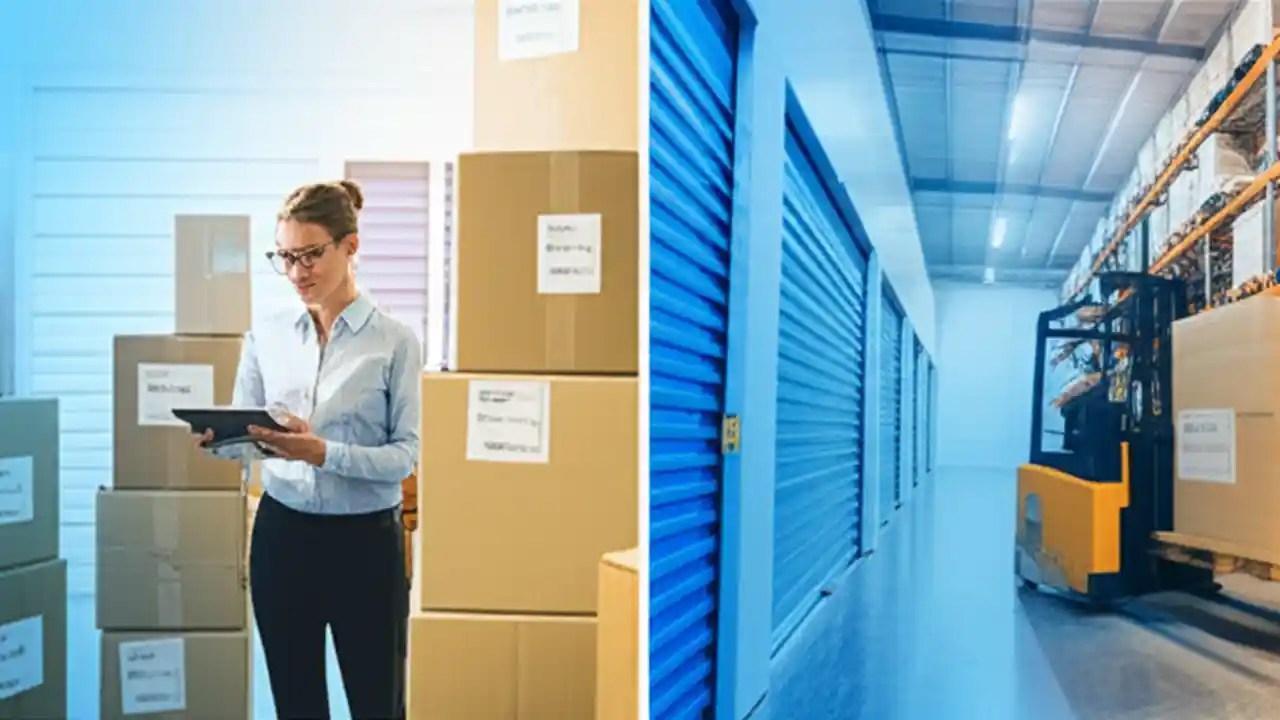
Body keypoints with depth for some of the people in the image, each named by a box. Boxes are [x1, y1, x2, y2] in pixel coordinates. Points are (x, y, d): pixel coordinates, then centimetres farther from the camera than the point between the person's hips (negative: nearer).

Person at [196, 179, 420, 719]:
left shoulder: (394, 341, -7)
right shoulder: (265, 337, 5)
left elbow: (406, 454, -12)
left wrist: (324, 453, -27)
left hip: (365, 540, -3)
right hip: (282, 534, 4)